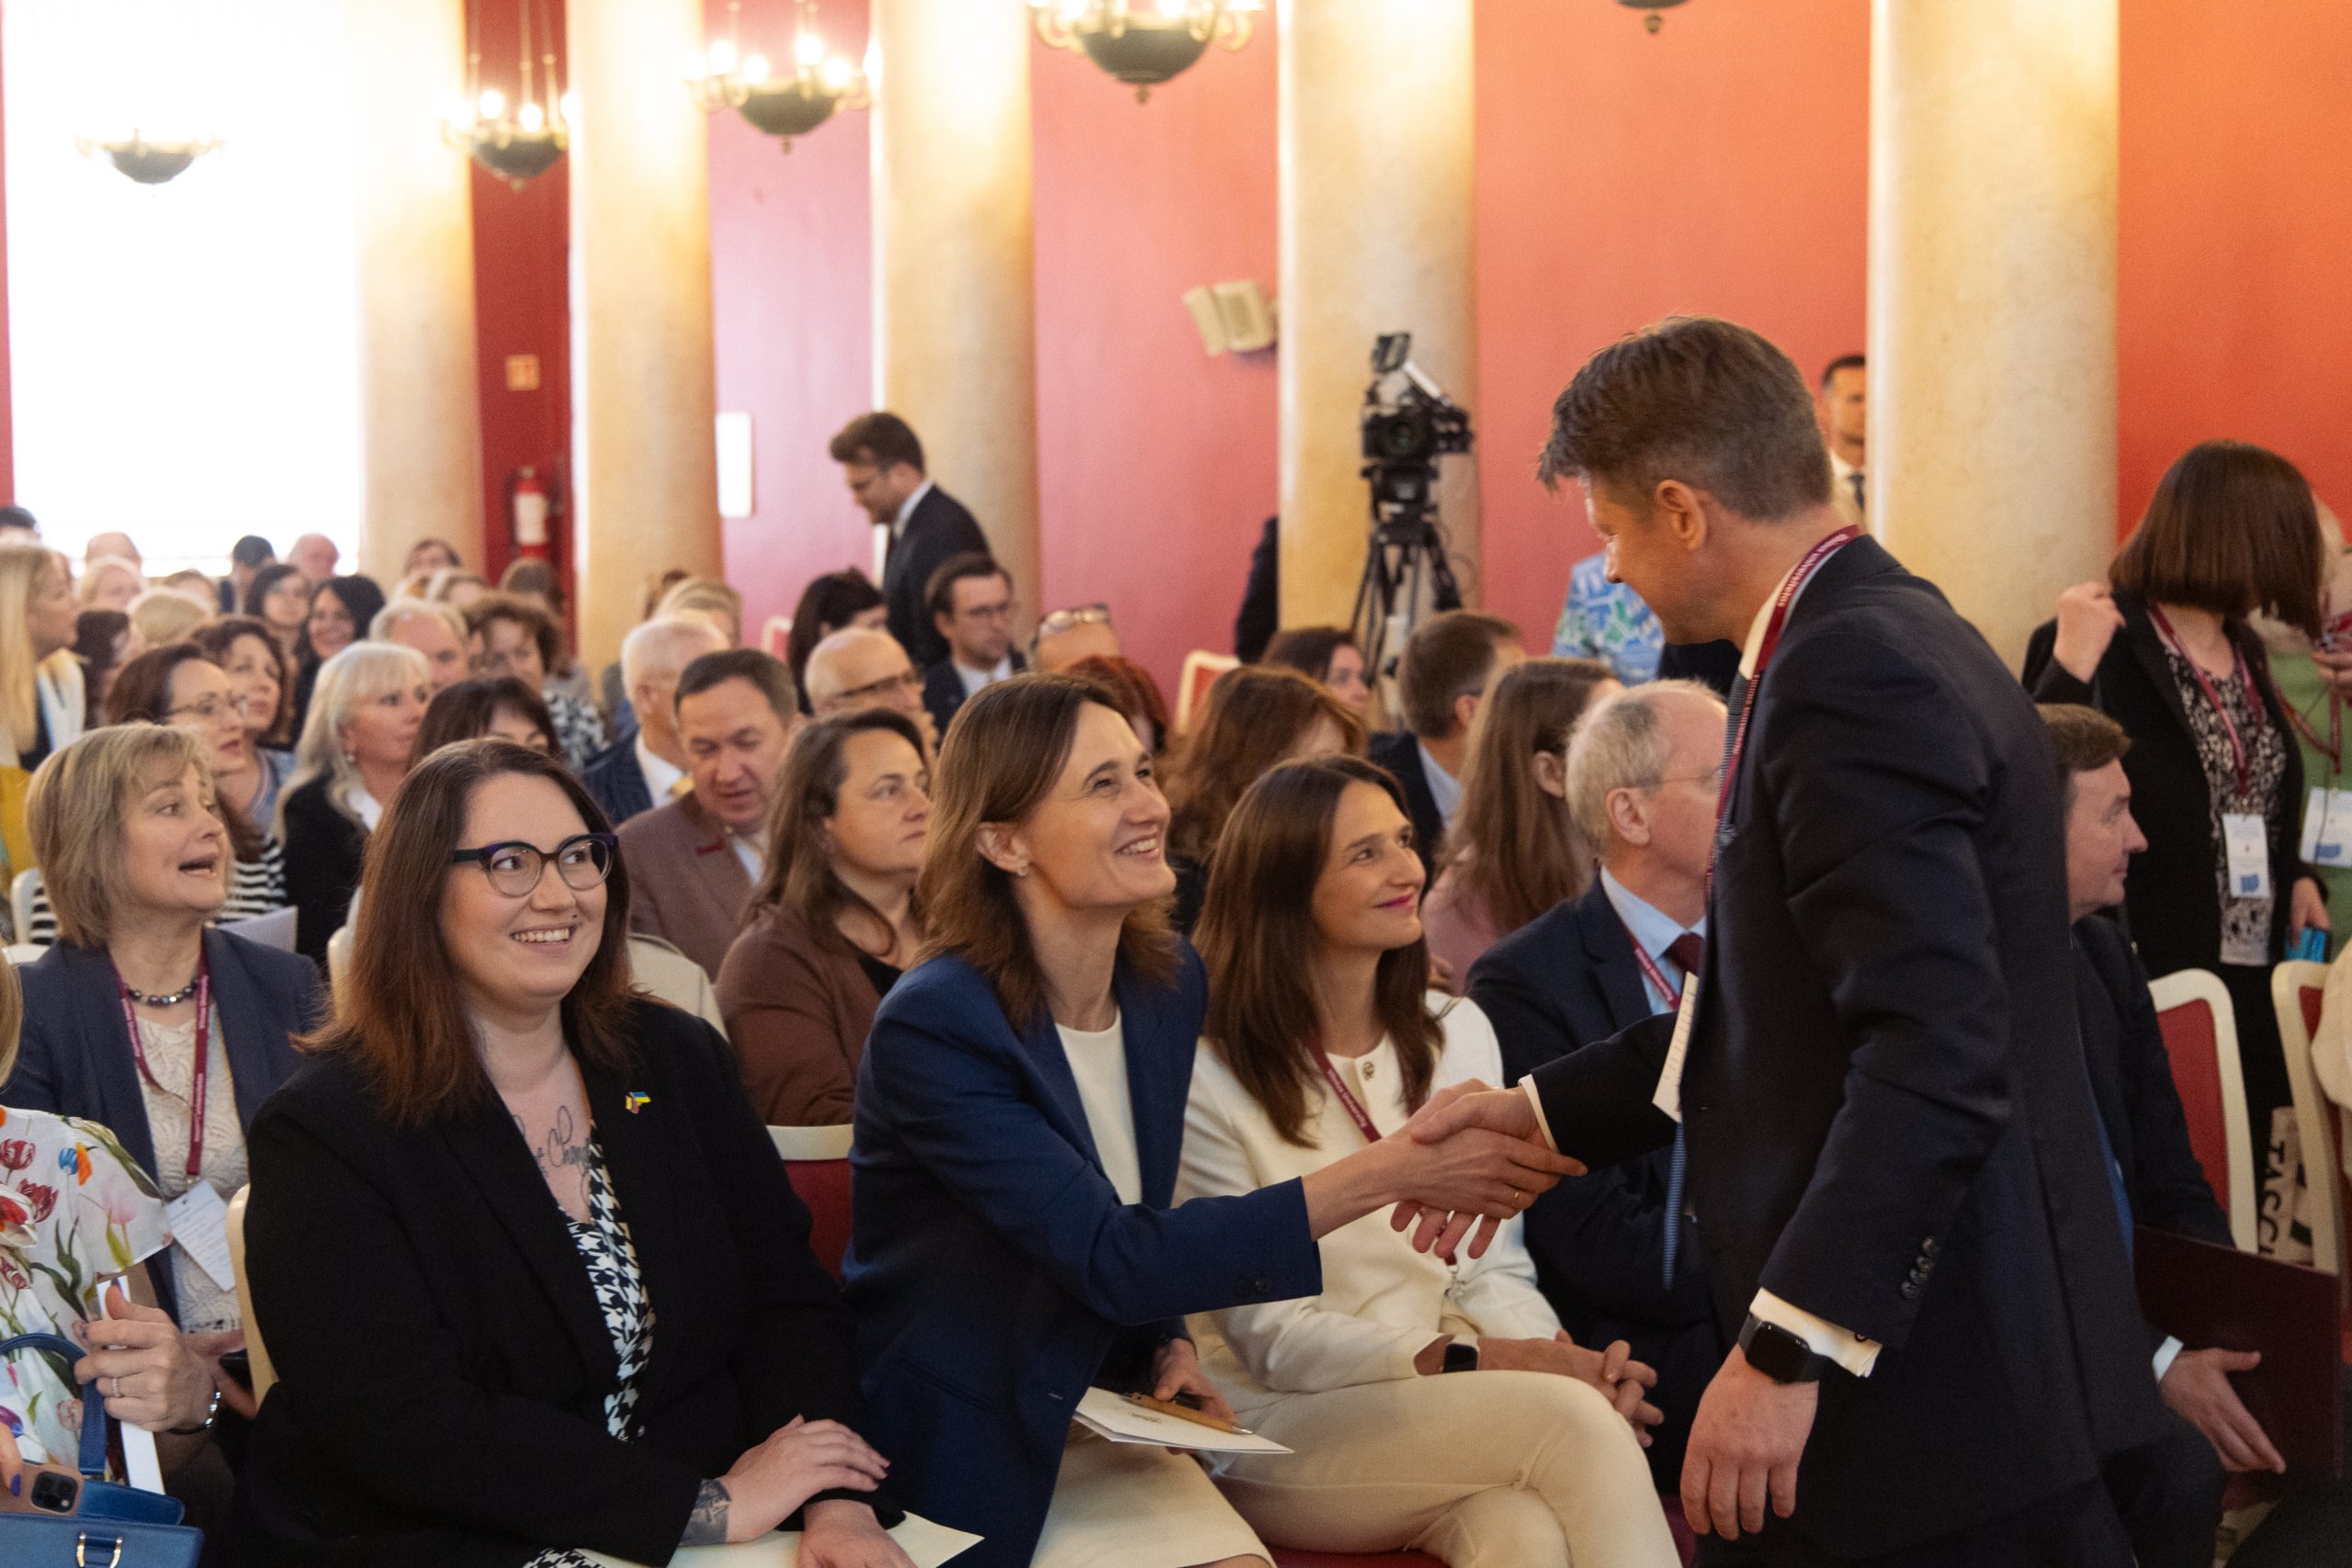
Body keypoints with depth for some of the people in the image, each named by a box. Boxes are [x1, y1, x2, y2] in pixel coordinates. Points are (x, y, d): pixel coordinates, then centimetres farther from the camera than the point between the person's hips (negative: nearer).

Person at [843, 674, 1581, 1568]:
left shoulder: (1168, 981, 4)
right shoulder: (932, 1027, -19)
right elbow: (1110, 1258, -25)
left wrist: (1169, 1345, -4)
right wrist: (1393, 1169, -27)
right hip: (966, 1451, -6)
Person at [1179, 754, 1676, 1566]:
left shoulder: (1457, 1032, 10)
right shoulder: (1206, 1078, -8)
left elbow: (1492, 1268, 9)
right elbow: (1271, 1339, -10)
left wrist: (1569, 1359, -14)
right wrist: (1477, 1361, -21)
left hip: (1449, 1412, 4)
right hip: (1279, 1428, -4)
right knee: (1569, 1422, -29)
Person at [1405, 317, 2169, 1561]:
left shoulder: (1854, 676, -18)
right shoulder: (1883, 639, 13)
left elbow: (1937, 1056, -26)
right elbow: (1778, 1003, 19)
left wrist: (1790, 1348, -25)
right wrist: (1538, 1113, 19)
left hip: (1929, 1377, -10)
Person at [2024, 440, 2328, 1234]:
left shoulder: (2244, 649, 12)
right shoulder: (2101, 646, -12)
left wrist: (2296, 873, 7)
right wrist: (2070, 663, -32)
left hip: (2257, 979, 8)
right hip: (2152, 987, -8)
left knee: (2261, 1201, 12)